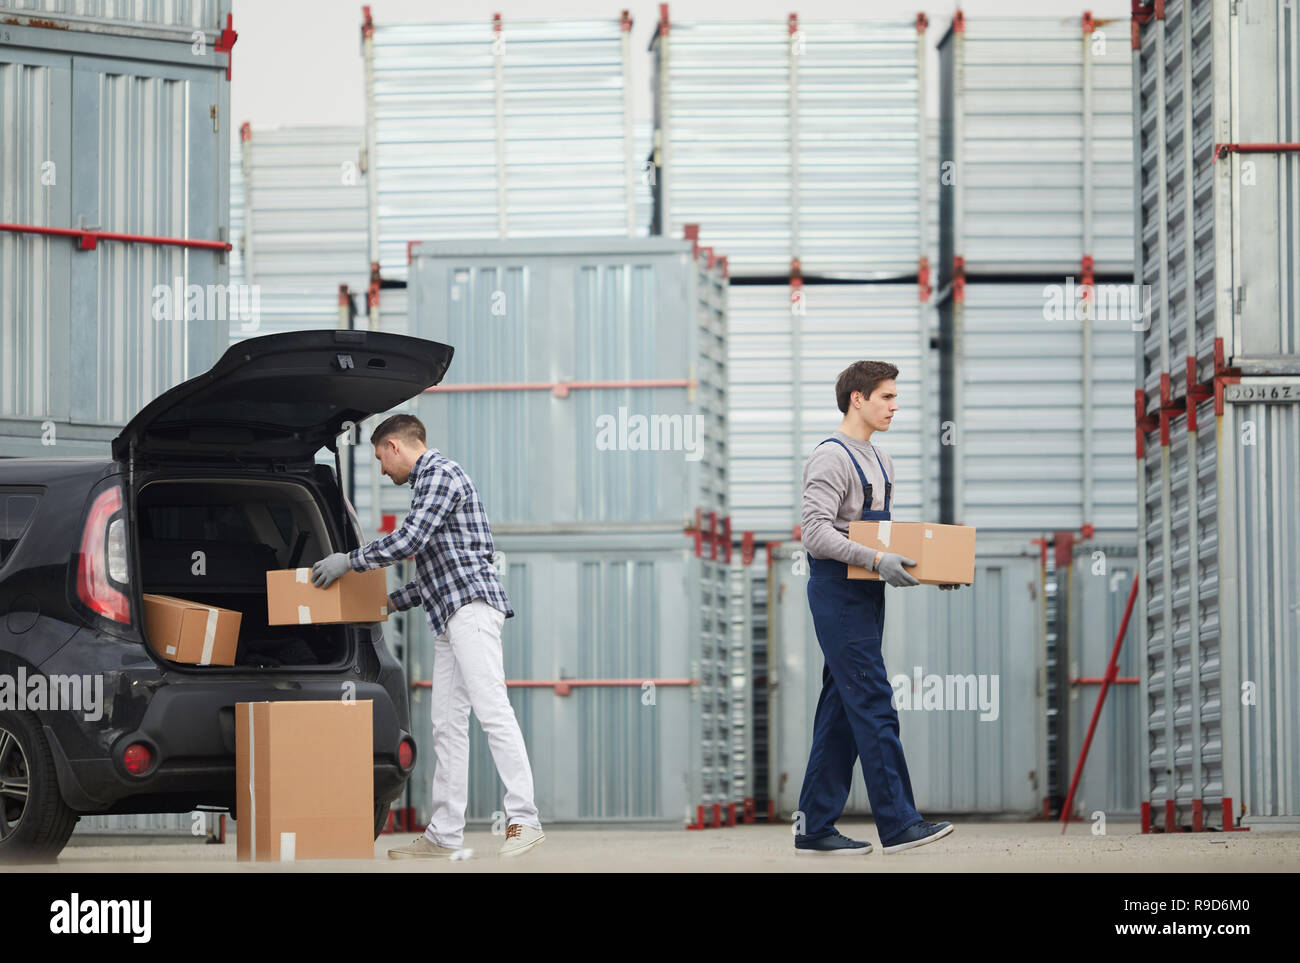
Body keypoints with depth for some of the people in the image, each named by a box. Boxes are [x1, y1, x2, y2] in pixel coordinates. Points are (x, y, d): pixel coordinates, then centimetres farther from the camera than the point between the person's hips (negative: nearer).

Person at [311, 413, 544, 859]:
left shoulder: (440, 472, -5)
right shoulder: (427, 481, 27)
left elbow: (410, 538, -16)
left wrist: (349, 560, -6)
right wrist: (394, 601, 27)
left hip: (471, 605, -10)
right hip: (449, 619, 10)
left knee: (492, 710, -15)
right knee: (447, 723, 5)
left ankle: (524, 821, -19)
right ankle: (444, 834, 4)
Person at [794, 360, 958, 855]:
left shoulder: (879, 461, 18)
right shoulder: (832, 458, -13)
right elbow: (816, 532, -22)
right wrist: (876, 560, -29)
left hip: (867, 594, 10)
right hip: (838, 594, -10)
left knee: (842, 712, 9)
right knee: (874, 705, -11)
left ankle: (814, 825, 12)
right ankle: (898, 823, -11)